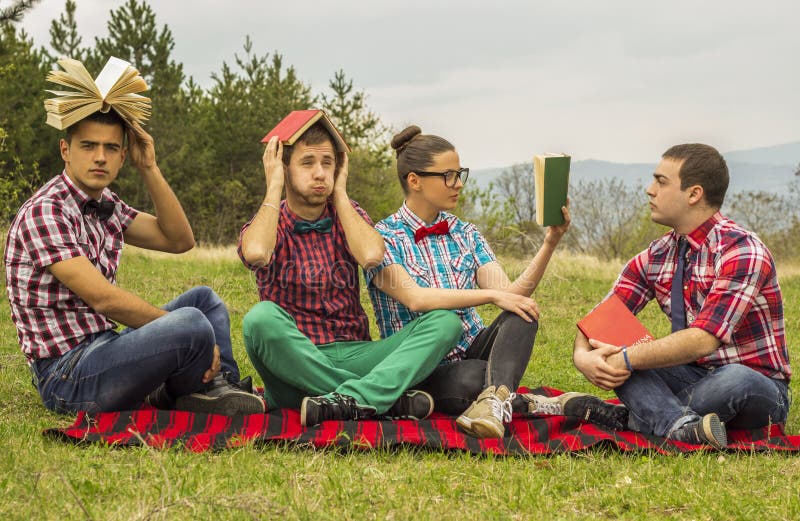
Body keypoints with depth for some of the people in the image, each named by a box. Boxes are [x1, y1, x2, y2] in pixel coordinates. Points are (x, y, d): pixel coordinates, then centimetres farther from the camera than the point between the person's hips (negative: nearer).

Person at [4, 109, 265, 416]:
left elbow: (179, 240, 10)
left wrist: (149, 169, 2)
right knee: (192, 321, -29)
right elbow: (103, 299, -21)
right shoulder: (45, 212, -16)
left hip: (103, 348, 10)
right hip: (66, 376, -10)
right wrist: (178, 328, -15)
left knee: (203, 298, 17)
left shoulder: (106, 205, 12)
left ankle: (221, 386, -7)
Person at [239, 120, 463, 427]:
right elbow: (255, 253, -23)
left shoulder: (348, 215, 13)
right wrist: (274, 189, -8)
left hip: (351, 356, 3)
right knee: (261, 318, -35)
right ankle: (386, 400, -33)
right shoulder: (266, 224, 5)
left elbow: (371, 255, -11)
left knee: (444, 321, -16)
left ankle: (346, 400, -39)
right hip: (292, 362, -3)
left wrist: (340, 193, -1)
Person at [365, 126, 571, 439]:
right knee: (471, 379, -39)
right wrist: (491, 295, -27)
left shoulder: (465, 234, 12)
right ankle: (526, 404, -15)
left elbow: (509, 294, -1)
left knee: (522, 313, -25)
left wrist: (550, 243, -14)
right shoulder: (384, 238, -5)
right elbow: (415, 298, -22)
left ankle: (495, 398, -44)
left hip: (472, 351, 6)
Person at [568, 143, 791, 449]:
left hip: (756, 385, -6)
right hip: (693, 375, 6)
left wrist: (626, 358, -25)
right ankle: (683, 425, -37)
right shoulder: (657, 256, 4)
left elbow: (703, 340, -27)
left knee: (736, 380, -40)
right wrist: (583, 355, -22)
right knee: (611, 355, -16)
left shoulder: (742, 252, -18)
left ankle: (630, 417, -26)